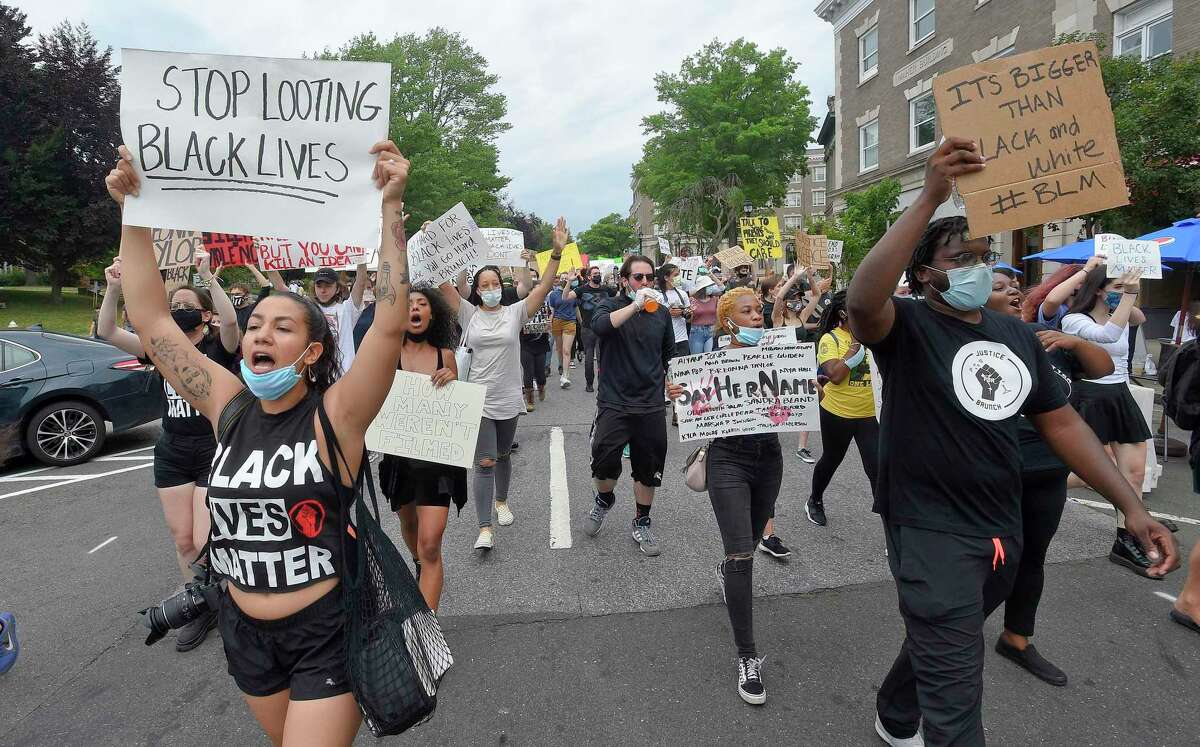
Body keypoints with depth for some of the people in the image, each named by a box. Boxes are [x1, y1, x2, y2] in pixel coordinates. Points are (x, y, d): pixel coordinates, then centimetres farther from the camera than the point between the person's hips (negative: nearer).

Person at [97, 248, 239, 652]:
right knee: (183, 540, 12)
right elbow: (107, 331, -6)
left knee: (207, 544, -6)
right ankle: (201, 608, 30)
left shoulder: (218, 348, -8)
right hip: (171, 455, 5)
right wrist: (114, 289, -20)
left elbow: (231, 319, -31)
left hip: (213, 453, -5)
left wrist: (207, 276, -35)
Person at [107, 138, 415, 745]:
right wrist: (133, 213, -4)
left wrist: (390, 208, -32)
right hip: (246, 630, 5)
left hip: (326, 633, -5)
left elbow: (390, 325, -29)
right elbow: (151, 320, 0)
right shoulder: (229, 408, -4)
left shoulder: (334, 415, -16)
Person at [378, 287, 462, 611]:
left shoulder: (445, 356, -2)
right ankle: (419, 565, 59)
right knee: (408, 523, 26)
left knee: (430, 546, -9)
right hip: (399, 453, 2)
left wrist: (451, 382, -13)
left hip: (437, 456, -2)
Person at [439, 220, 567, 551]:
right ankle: (485, 529, -4)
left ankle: (501, 501, 44)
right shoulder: (469, 314, 0)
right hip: (478, 401, -2)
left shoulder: (515, 313, 1)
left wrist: (557, 252, -20)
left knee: (502, 456, 20)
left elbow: (544, 286, -9)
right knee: (484, 462, -8)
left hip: (508, 401, 2)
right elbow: (443, 284, -6)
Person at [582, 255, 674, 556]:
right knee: (604, 462, -8)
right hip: (614, 403, -3)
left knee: (648, 468, 10)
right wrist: (635, 306, -29)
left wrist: (671, 384, 18)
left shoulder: (662, 312, 9)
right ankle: (604, 499, 26)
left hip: (651, 405, 3)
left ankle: (641, 524, 29)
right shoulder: (611, 306, -2)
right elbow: (600, 326, -27)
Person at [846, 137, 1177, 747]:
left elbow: (1061, 423, 10)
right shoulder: (907, 326, -14)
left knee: (938, 642, 28)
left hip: (1001, 530, 7)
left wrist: (1130, 504, 2)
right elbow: (861, 301, -38)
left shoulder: (1017, 335, 6)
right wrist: (930, 198, -38)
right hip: (930, 529, -7)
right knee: (955, 698, -3)